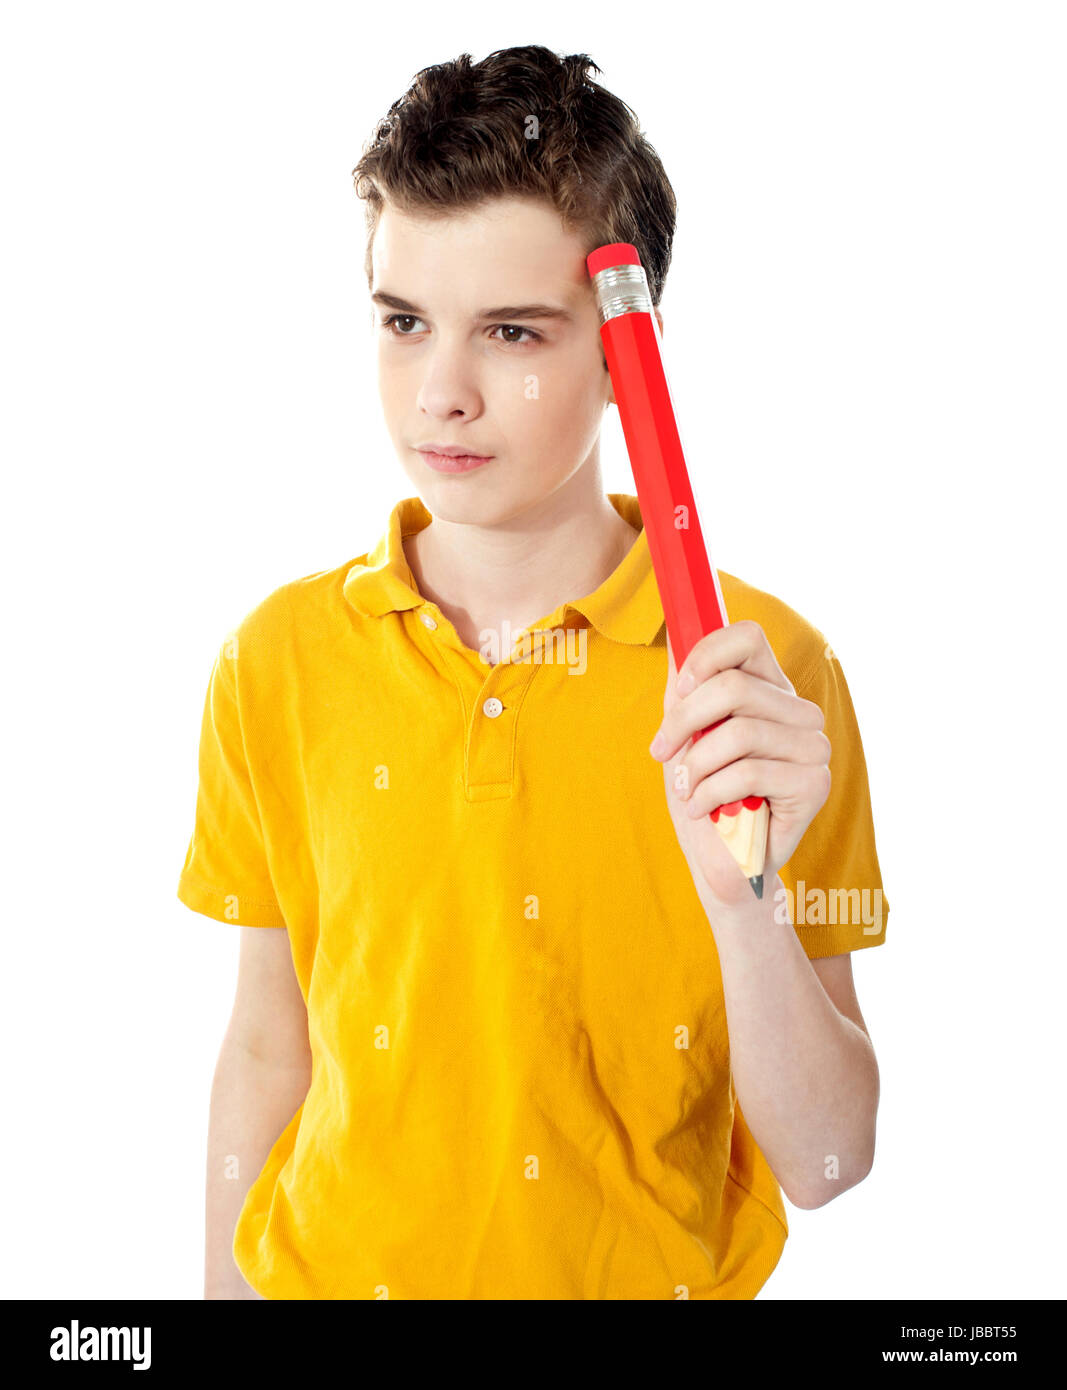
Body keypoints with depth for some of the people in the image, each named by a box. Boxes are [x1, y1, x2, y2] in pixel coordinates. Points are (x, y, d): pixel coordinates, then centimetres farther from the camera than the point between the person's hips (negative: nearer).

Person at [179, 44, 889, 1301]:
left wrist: (743, 897, -32)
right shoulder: (279, 662, -10)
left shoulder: (763, 672, -16)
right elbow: (266, 1053, -1)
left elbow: (825, 1164, -17)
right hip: (335, 1268, 2)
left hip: (661, 1274, -1)